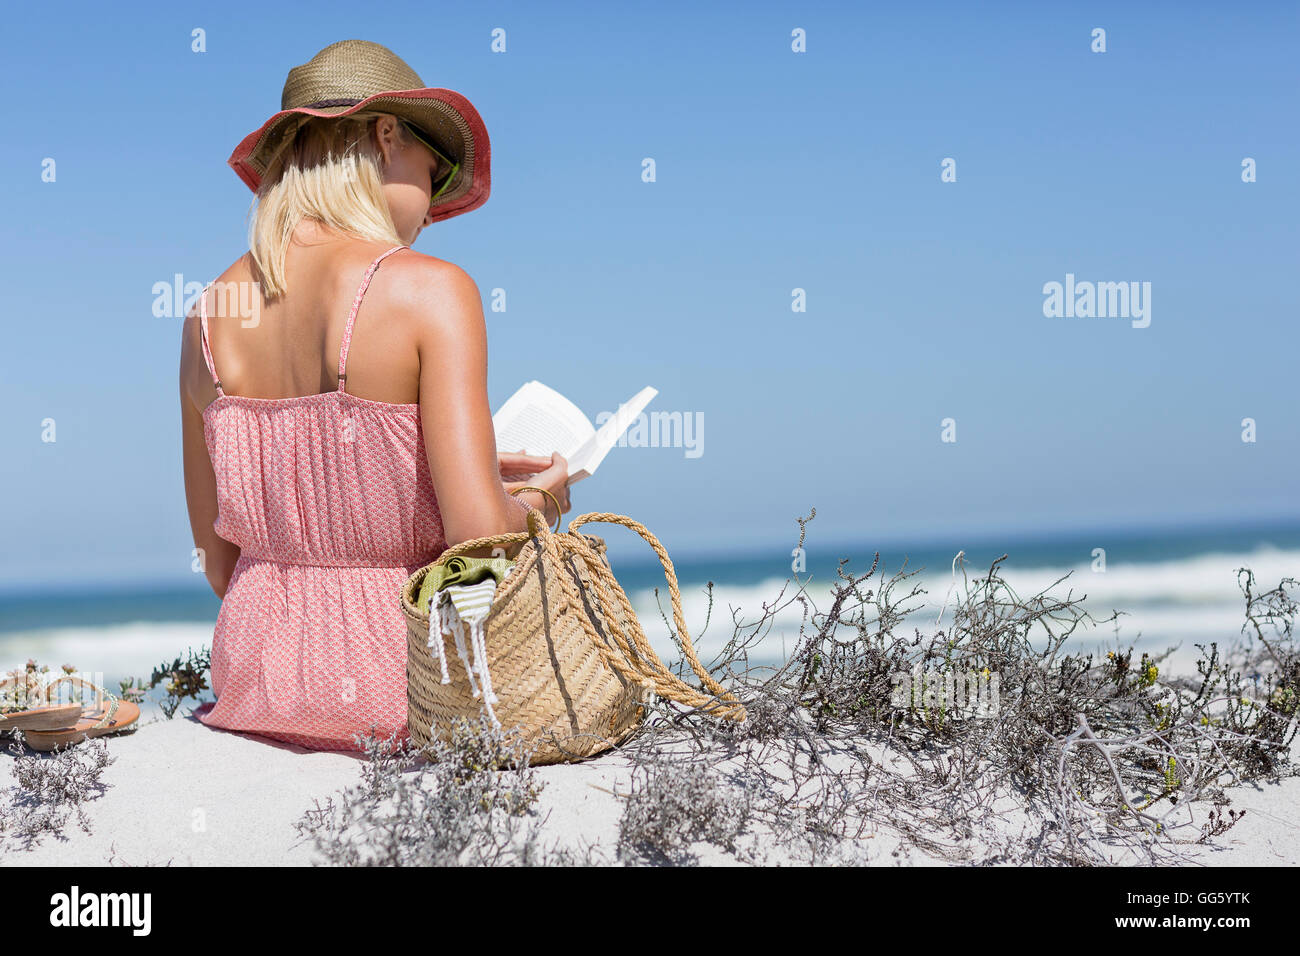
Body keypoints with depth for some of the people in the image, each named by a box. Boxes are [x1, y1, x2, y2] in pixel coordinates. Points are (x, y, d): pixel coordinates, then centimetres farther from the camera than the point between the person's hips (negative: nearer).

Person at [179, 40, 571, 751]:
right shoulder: (429, 290, -15)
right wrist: (532, 503, 1)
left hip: (258, 670, 5)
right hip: (404, 678, -5)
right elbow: (481, 535, -22)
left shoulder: (208, 316, 2)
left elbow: (222, 565, 9)